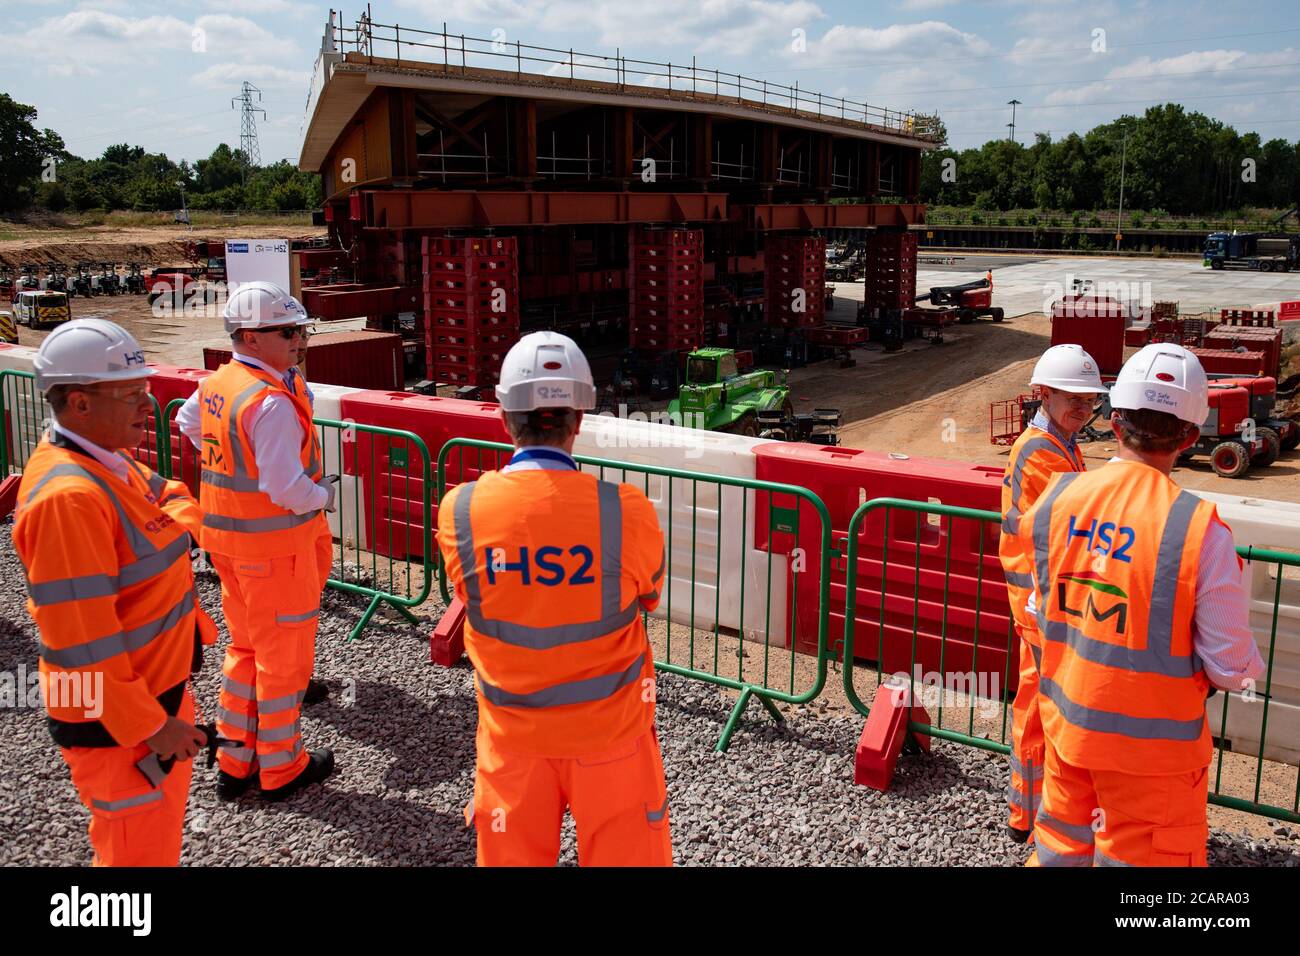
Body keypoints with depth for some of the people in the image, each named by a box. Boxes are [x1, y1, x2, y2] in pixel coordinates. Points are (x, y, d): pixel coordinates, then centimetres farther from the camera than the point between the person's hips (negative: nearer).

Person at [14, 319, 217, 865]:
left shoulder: (107, 461, 3)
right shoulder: (68, 496, -28)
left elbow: (173, 497, 22)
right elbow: (83, 640, -28)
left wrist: (174, 526, 2)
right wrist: (149, 727, -22)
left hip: (158, 689, 10)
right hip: (116, 722, -10)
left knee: (158, 834, 26)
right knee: (140, 850, 6)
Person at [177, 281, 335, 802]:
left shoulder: (217, 382, 4)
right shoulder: (273, 402, -25)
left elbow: (188, 420, 25)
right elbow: (287, 488, -29)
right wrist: (323, 495, -9)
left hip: (227, 538, 9)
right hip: (274, 544, -9)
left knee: (246, 647, 21)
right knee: (284, 655, 7)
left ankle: (236, 761, 31)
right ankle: (282, 768, 21)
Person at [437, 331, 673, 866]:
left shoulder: (459, 512, -17)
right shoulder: (627, 512, -21)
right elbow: (648, 597, -3)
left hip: (512, 732, 2)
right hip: (609, 730, -1)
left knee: (512, 856, 21)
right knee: (626, 855, 18)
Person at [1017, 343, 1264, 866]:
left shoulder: (1057, 497, -8)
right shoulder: (1198, 529, -23)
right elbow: (1231, 668, -15)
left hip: (1066, 719, 4)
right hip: (1149, 741, -4)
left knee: (1060, 846, 23)